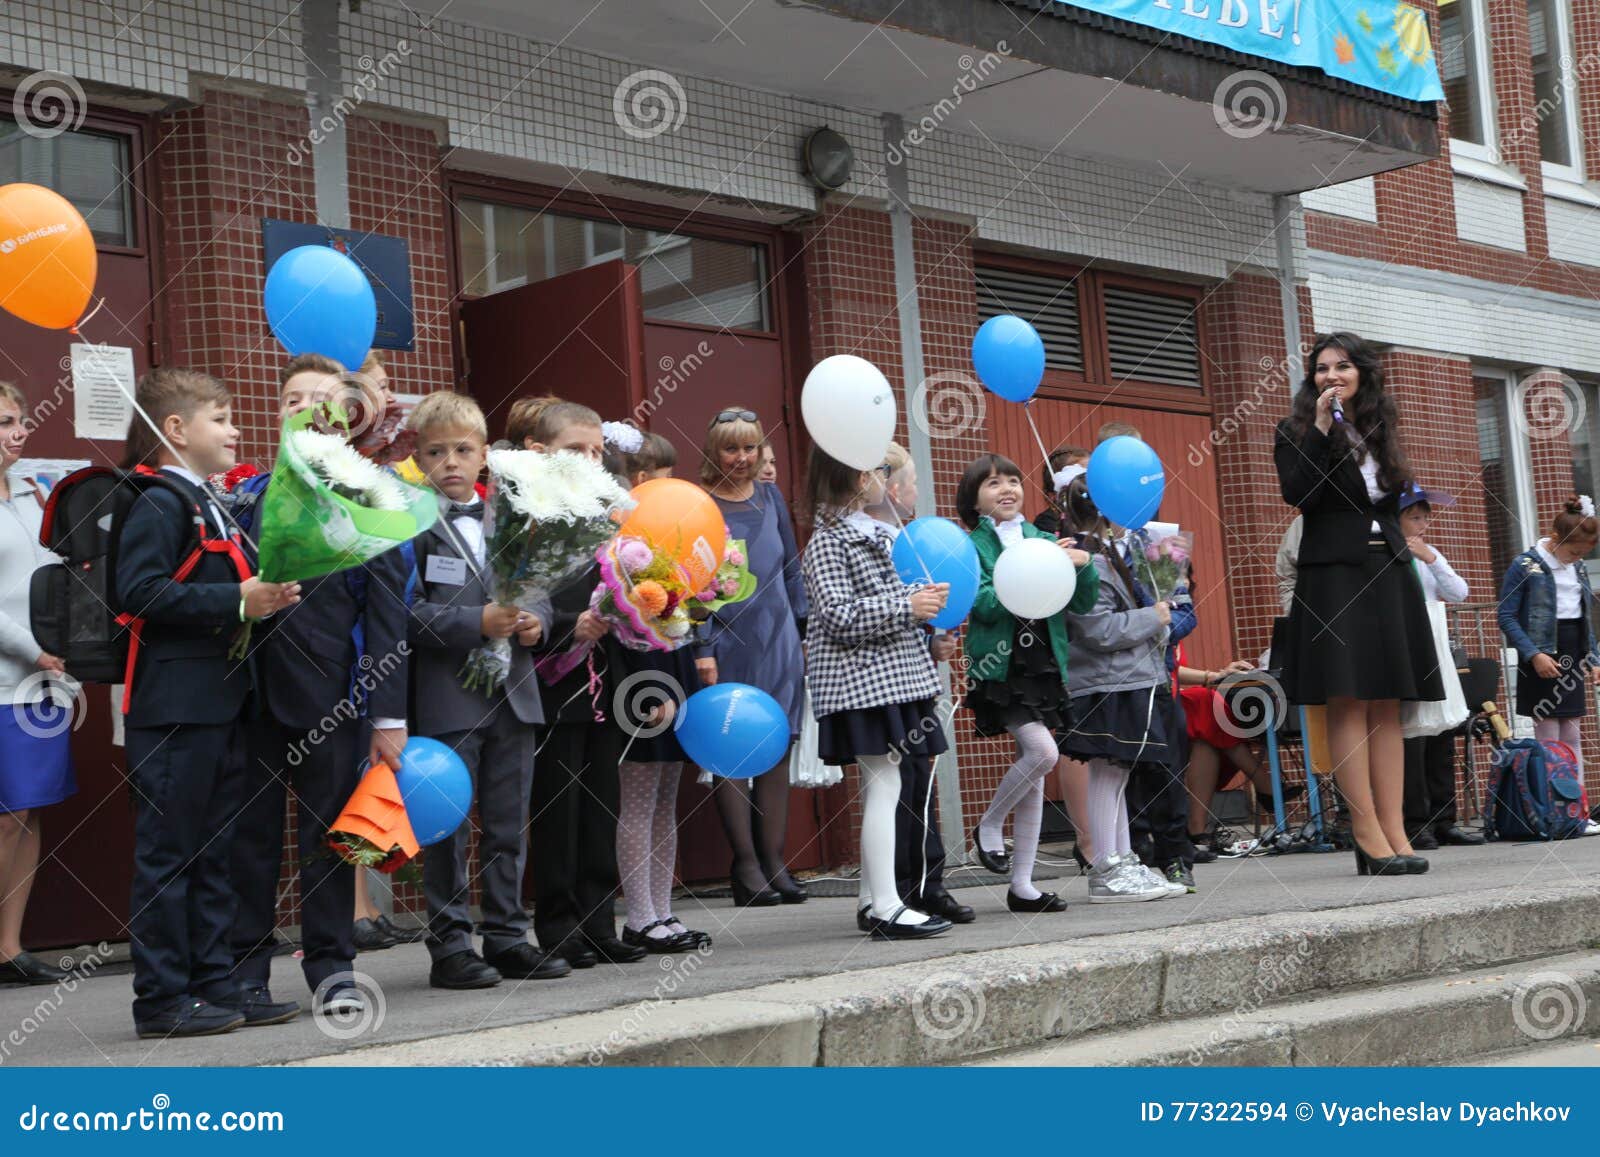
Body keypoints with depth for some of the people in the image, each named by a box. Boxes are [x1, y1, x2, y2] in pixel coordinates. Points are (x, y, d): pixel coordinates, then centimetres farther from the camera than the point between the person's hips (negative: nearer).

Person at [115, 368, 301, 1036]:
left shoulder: (211, 506, 19)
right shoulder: (160, 504, -10)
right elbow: (140, 593, -22)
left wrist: (266, 594, 13)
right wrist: (237, 601, -23)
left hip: (222, 701, 10)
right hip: (174, 706, -10)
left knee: (220, 852, 12)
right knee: (168, 852, -3)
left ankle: (217, 982, 19)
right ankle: (161, 998, 4)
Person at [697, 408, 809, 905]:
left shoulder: (770, 497, 12)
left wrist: (807, 629, 12)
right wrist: (701, 648, -12)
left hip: (777, 639, 4)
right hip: (725, 640, -4)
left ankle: (774, 861, 9)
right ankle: (745, 864, 3)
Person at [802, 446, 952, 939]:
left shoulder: (870, 532, 17)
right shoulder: (827, 542, -11)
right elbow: (840, 617, -19)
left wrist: (923, 599, 12)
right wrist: (907, 606, -18)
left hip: (891, 673, 9)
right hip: (860, 679, -9)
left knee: (880, 788, 10)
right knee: (883, 786, -10)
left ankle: (878, 905, 15)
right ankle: (886, 908, -8)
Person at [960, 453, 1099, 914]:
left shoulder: (1043, 540, 12)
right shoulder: (972, 546, -1)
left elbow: (1082, 604, 9)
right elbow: (984, 604, -16)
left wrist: (1083, 565, -10)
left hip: (1044, 666, 5)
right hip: (1001, 667, -5)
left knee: (1034, 777, 6)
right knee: (1042, 752, -21)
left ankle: (1022, 885, 13)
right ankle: (988, 828, 4)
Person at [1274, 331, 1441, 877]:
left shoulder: (1380, 431, 18)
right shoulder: (1297, 431, 3)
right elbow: (1296, 493, -14)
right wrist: (1320, 428, -15)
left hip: (1387, 574, 5)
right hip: (1333, 575, -5)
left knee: (1387, 707, 1)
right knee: (1349, 704, -11)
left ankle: (1394, 833, -2)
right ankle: (1368, 835, -12)